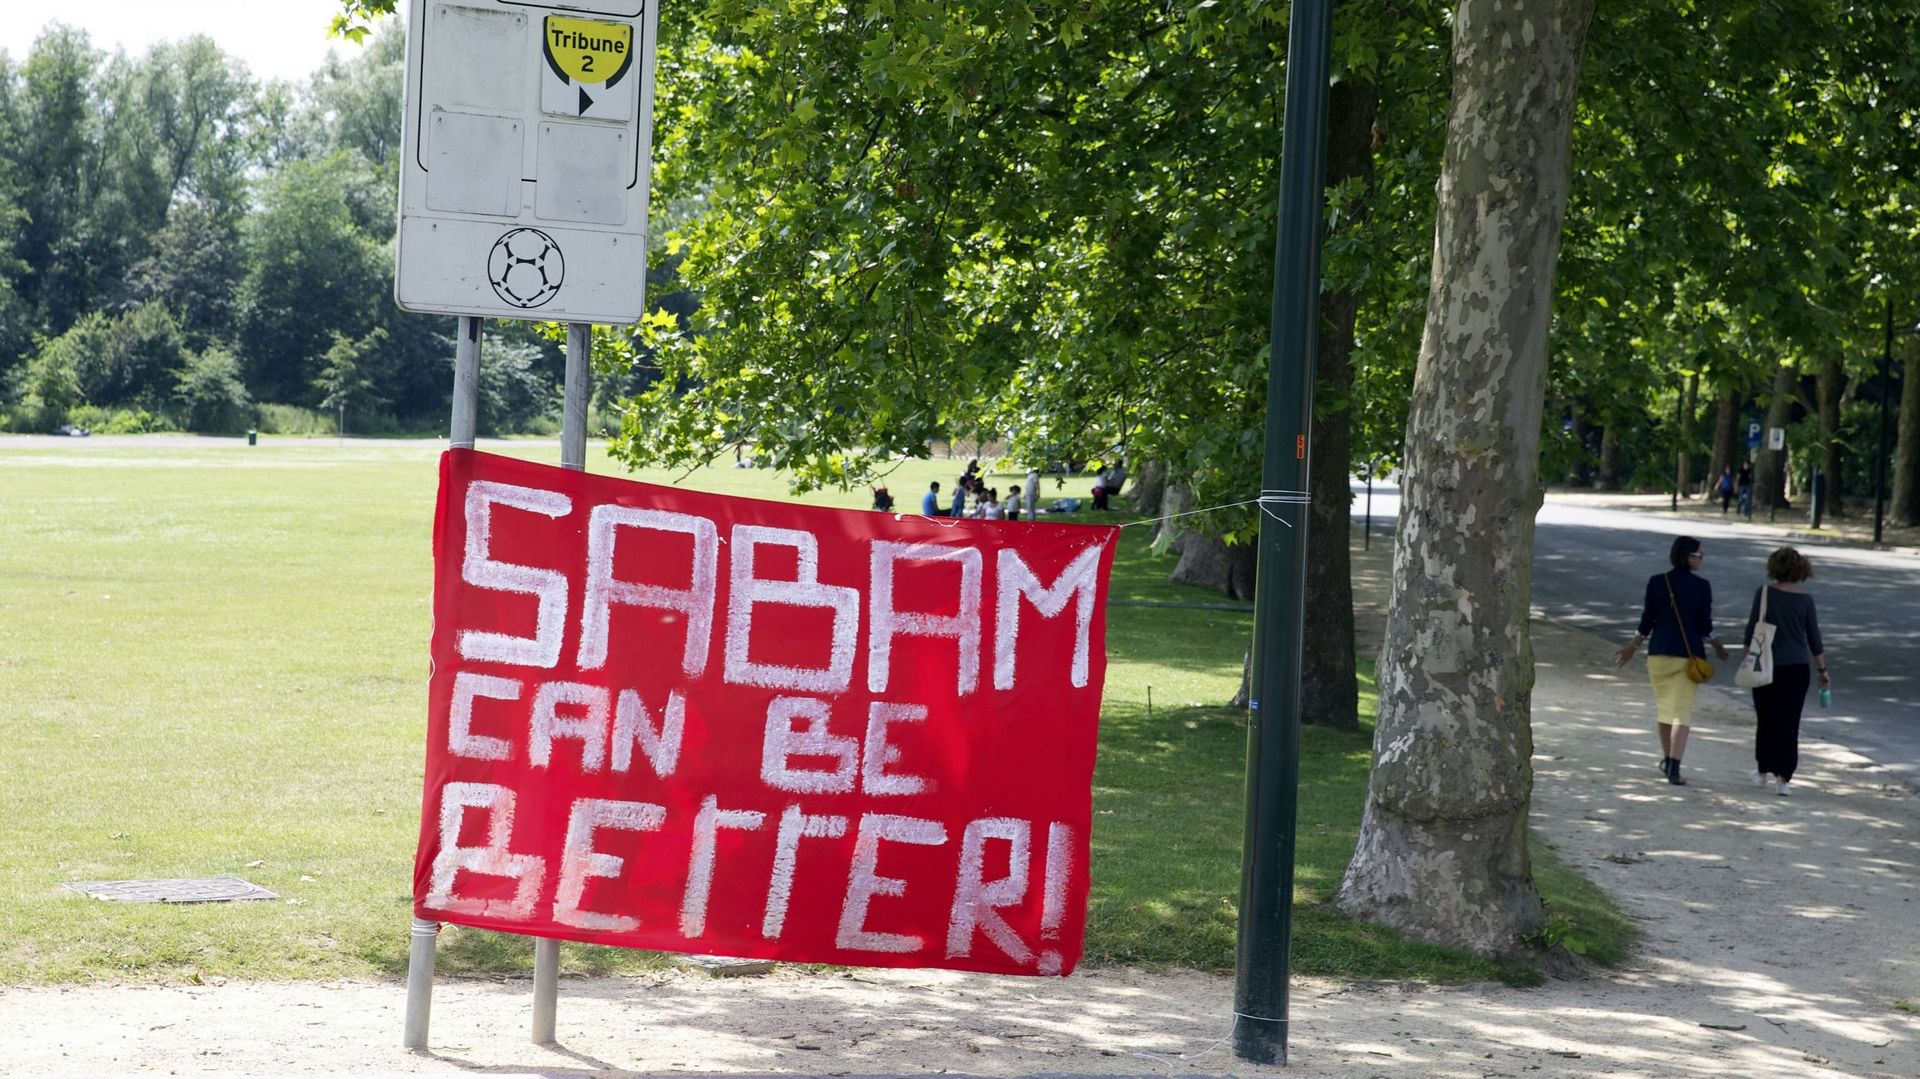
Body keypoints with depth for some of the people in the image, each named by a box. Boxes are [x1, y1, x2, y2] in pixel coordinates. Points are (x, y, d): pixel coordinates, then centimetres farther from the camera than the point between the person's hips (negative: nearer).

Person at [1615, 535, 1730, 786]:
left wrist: (1632, 647, 11)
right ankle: (1674, 767, -12)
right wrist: (1716, 646, 13)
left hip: (1659, 653, 2)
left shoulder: (1656, 582, -3)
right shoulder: (1702, 586, -8)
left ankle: (1667, 760, 30)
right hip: (1689, 655, -2)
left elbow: (1647, 620, -1)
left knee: (1664, 707, 18)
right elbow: (1705, 625, -5)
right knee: (1681, 711, -2)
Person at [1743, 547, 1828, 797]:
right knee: (1789, 724, 3)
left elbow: (1752, 629, -5)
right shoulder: (1805, 599, -2)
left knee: (1766, 721, 14)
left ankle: (1763, 771, 25)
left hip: (1768, 665, 0)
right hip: (1798, 668, 0)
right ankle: (1782, 778, -2)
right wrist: (1822, 670, 10)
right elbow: (1814, 638, 2)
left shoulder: (1764, 593, -6)